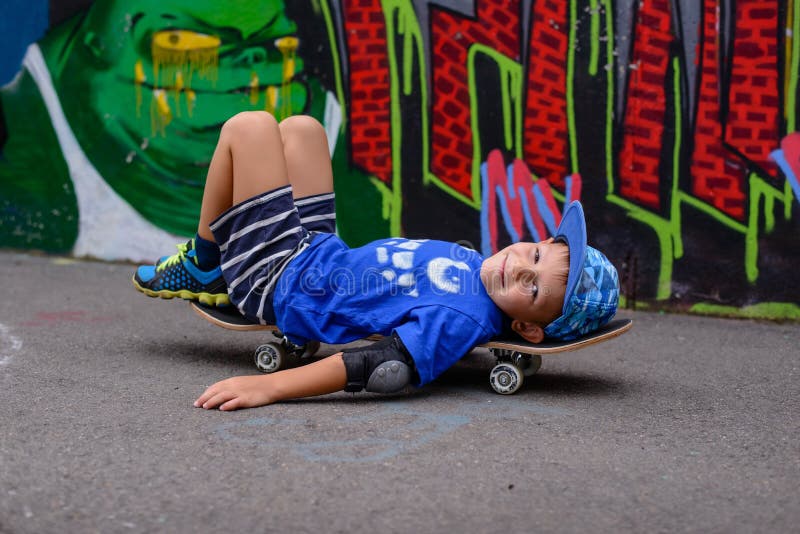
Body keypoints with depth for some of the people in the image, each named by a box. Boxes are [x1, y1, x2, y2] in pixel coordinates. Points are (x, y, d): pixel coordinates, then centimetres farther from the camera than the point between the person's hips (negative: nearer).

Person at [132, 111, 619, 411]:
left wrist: (269, 385, -51)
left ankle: (202, 264, 14)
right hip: (322, 252, 7)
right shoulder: (477, 263, -11)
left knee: (250, 126, -6)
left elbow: (384, 370, -45)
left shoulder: (463, 320, -35)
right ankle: (207, 269, 28)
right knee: (299, 129, 21)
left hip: (276, 283, -7)